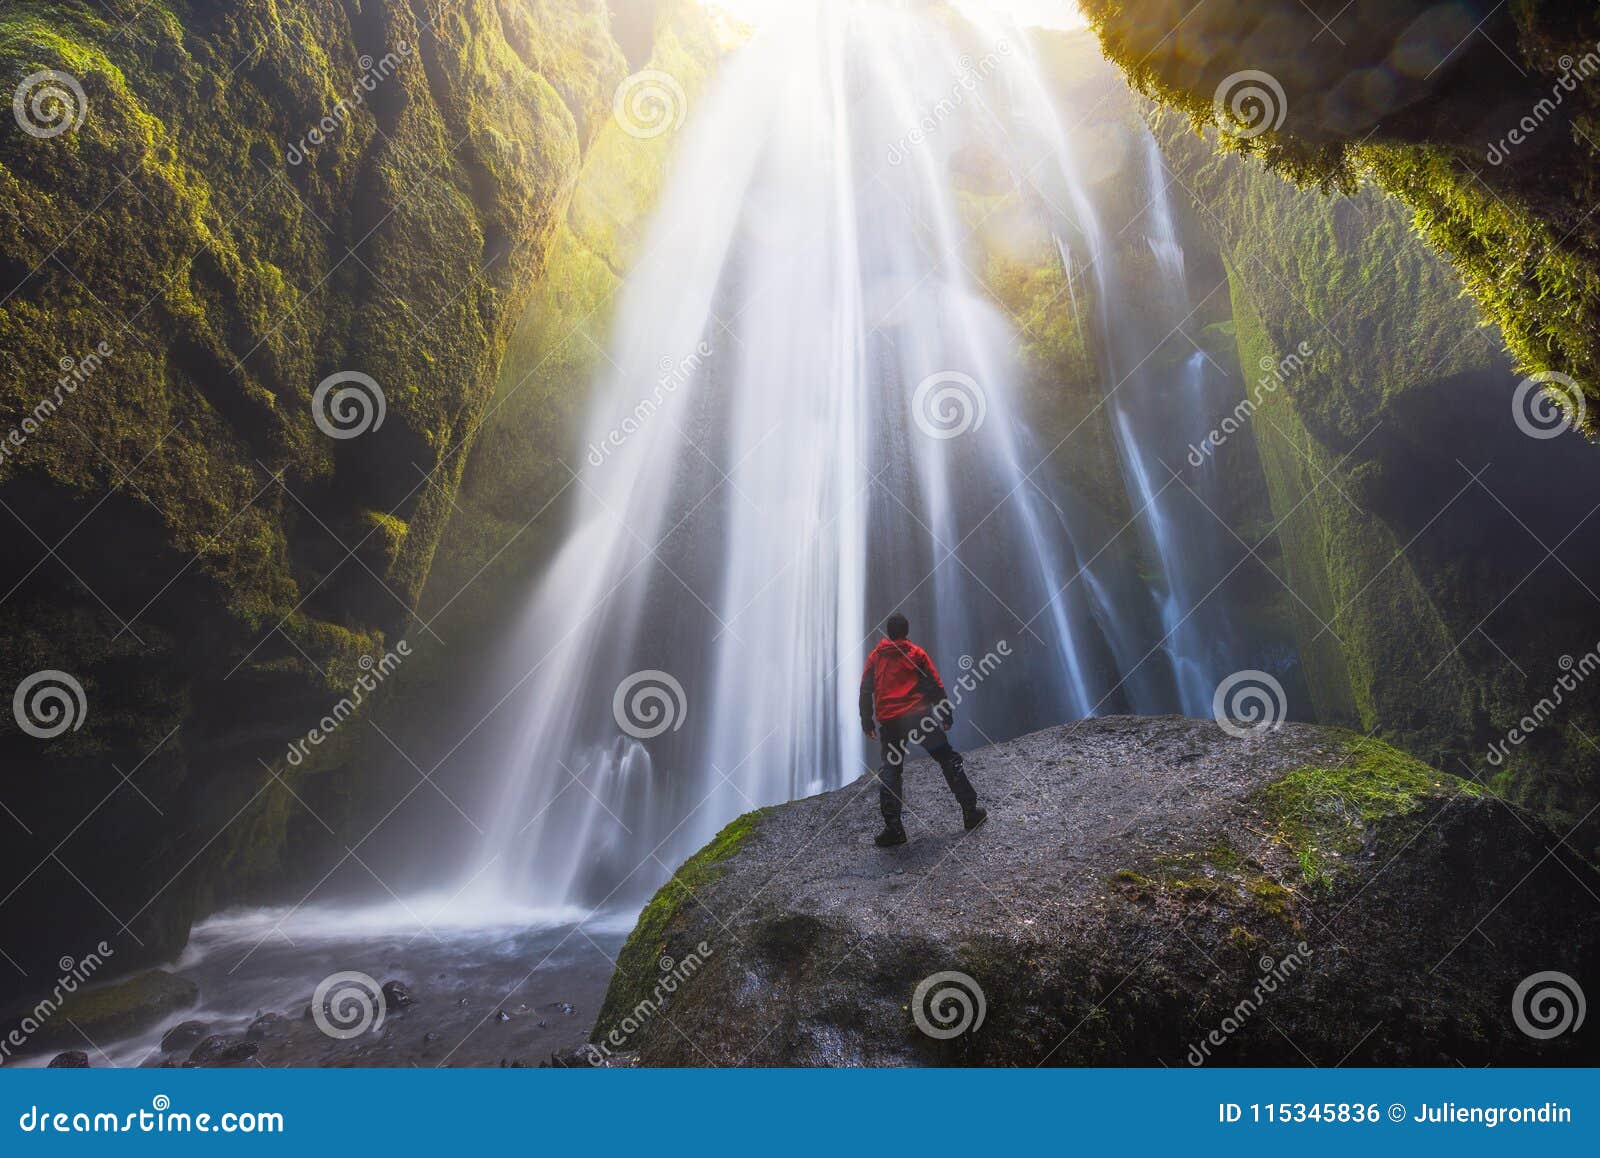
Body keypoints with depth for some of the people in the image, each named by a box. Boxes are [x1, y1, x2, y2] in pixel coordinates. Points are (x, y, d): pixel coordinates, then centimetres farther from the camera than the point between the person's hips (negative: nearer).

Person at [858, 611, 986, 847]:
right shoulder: (916, 653, 8)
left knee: (889, 772, 7)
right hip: (919, 716, -1)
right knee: (948, 759, 9)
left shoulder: (875, 657, 13)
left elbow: (865, 691, 10)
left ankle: (893, 828, -3)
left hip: (889, 722, 1)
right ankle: (971, 812, 8)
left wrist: (867, 722, 14)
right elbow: (936, 686, 4)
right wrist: (946, 715, 10)